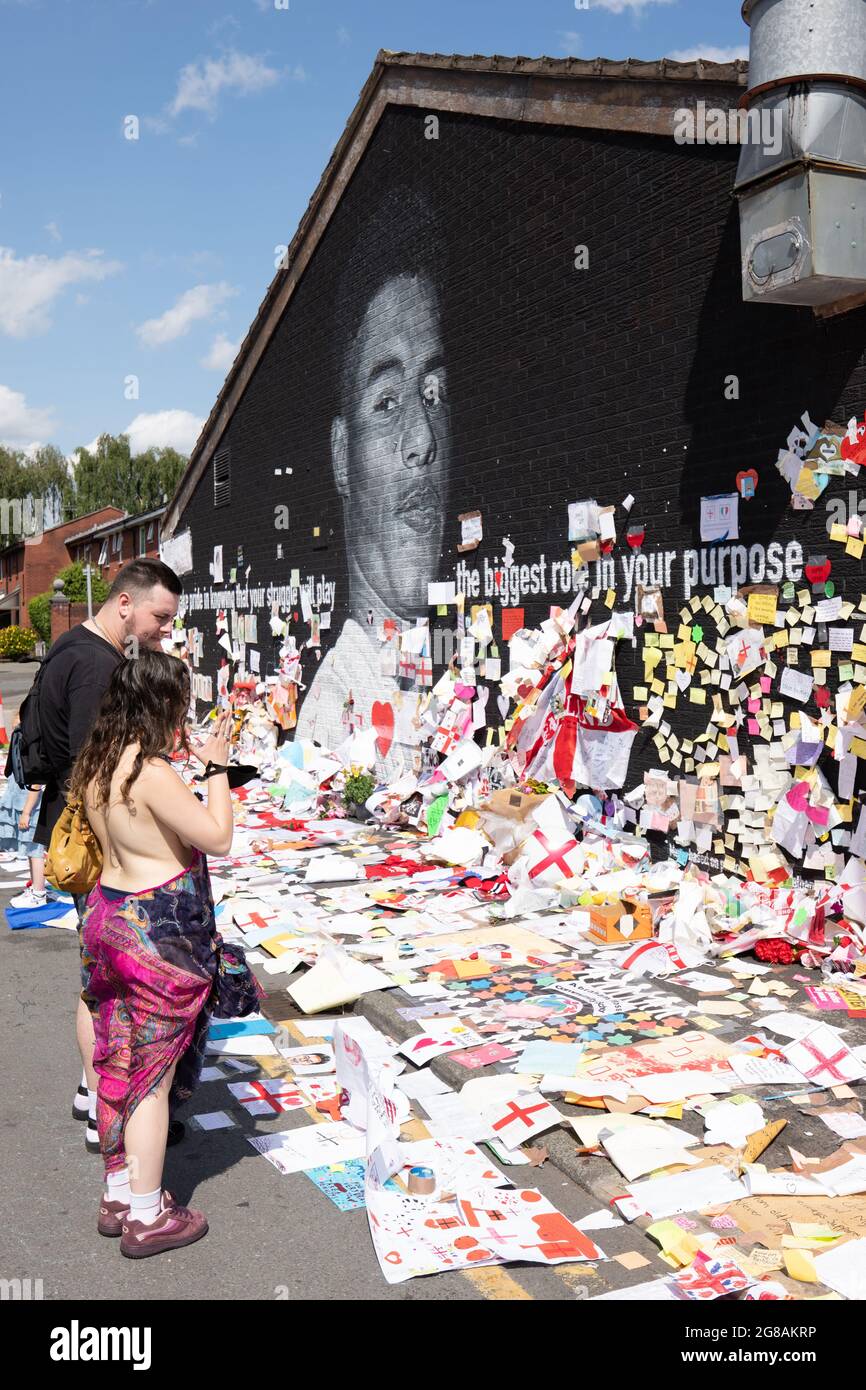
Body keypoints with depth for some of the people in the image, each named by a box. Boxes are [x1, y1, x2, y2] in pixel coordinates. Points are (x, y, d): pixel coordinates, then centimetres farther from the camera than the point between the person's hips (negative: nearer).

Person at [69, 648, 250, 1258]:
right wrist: (217, 766, -10)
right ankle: (147, 1217, 16)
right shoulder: (153, 773, -24)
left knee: (122, 1062, 19)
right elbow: (217, 838, -18)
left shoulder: (100, 763, 3)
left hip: (109, 914, 9)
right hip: (158, 931, -9)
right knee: (155, 1073, 4)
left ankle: (119, 1194, 33)